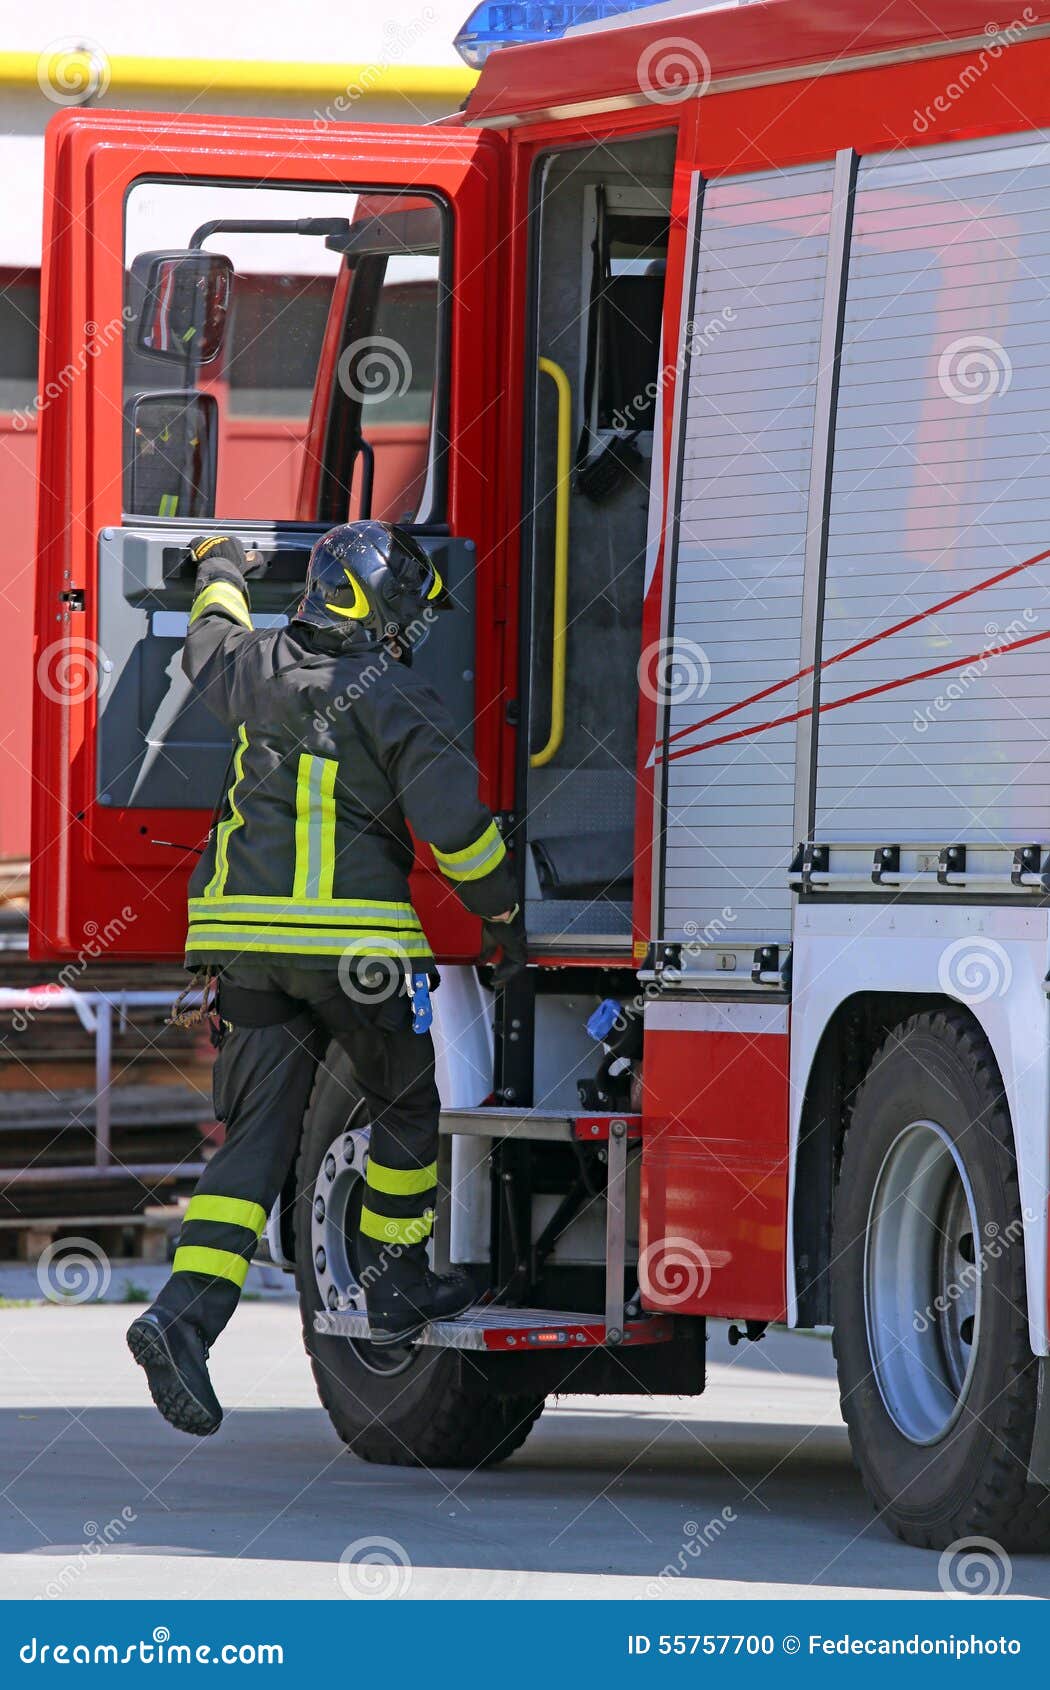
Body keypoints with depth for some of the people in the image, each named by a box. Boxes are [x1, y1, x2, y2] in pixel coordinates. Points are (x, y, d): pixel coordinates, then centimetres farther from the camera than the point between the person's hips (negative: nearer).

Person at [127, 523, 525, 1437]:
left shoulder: (260, 668, 8)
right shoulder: (396, 699, -10)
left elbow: (211, 643, 33)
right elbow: (452, 817, -15)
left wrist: (220, 570, 53)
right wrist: (501, 913, -1)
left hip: (245, 936, 6)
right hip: (354, 936, -6)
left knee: (257, 1135, 3)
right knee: (411, 1104, 17)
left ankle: (186, 1311, -13)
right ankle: (396, 1285, 24)